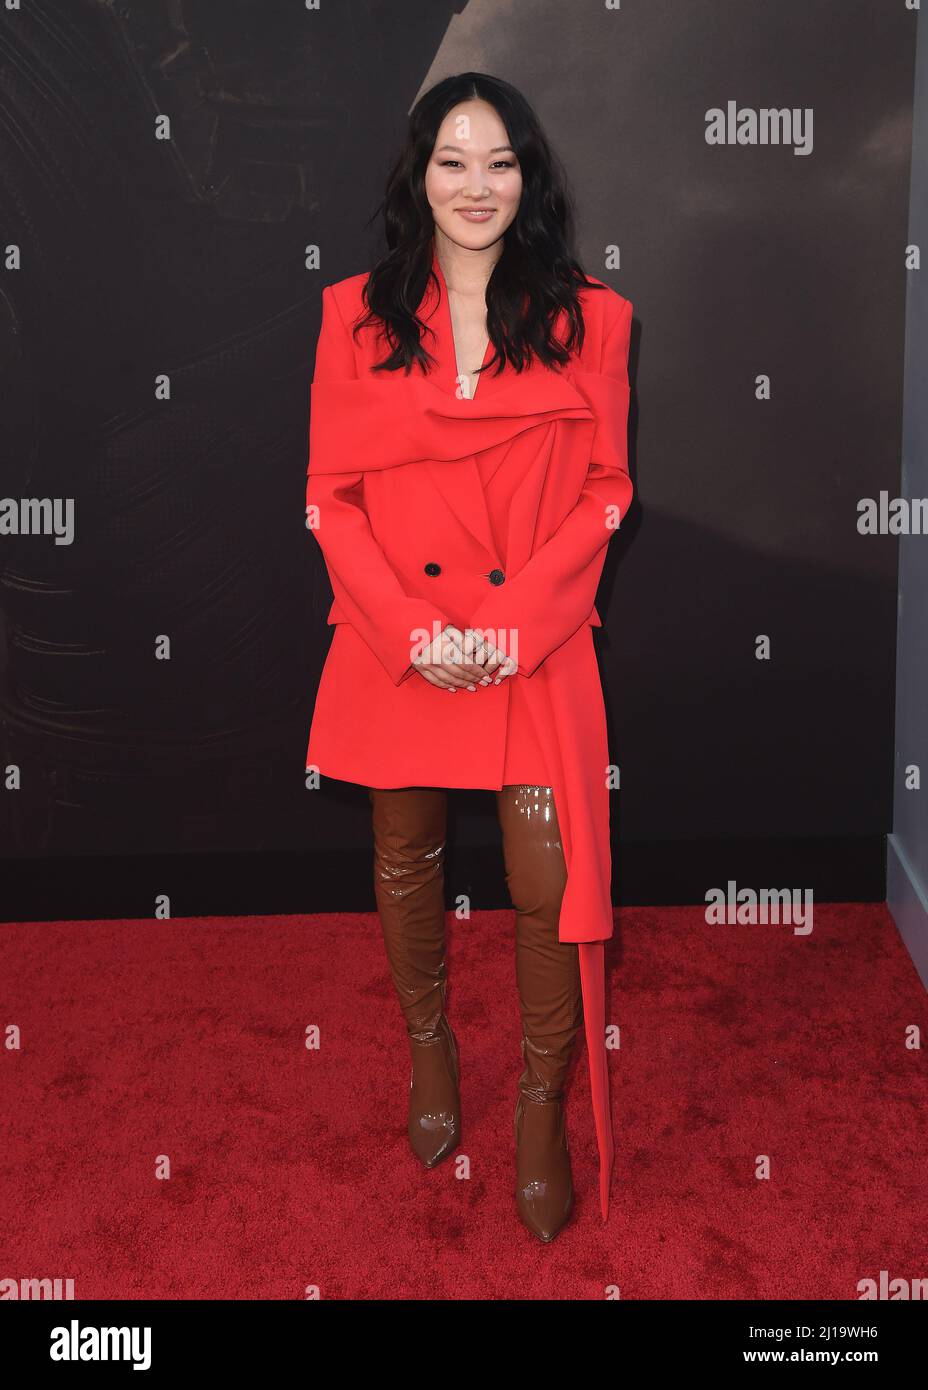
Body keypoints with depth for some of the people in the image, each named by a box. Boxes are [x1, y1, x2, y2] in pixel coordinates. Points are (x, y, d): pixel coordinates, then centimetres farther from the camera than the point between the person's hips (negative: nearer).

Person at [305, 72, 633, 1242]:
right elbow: (330, 496, 1)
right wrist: (411, 628, -11)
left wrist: (513, 622, -12)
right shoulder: (357, 313, 3)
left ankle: (543, 1101, 18)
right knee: (408, 860, 15)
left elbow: (605, 492, 0)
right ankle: (428, 1045, 39)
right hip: (395, 648, 1)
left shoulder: (587, 319, 2)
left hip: (537, 648, -1)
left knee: (548, 882, -3)